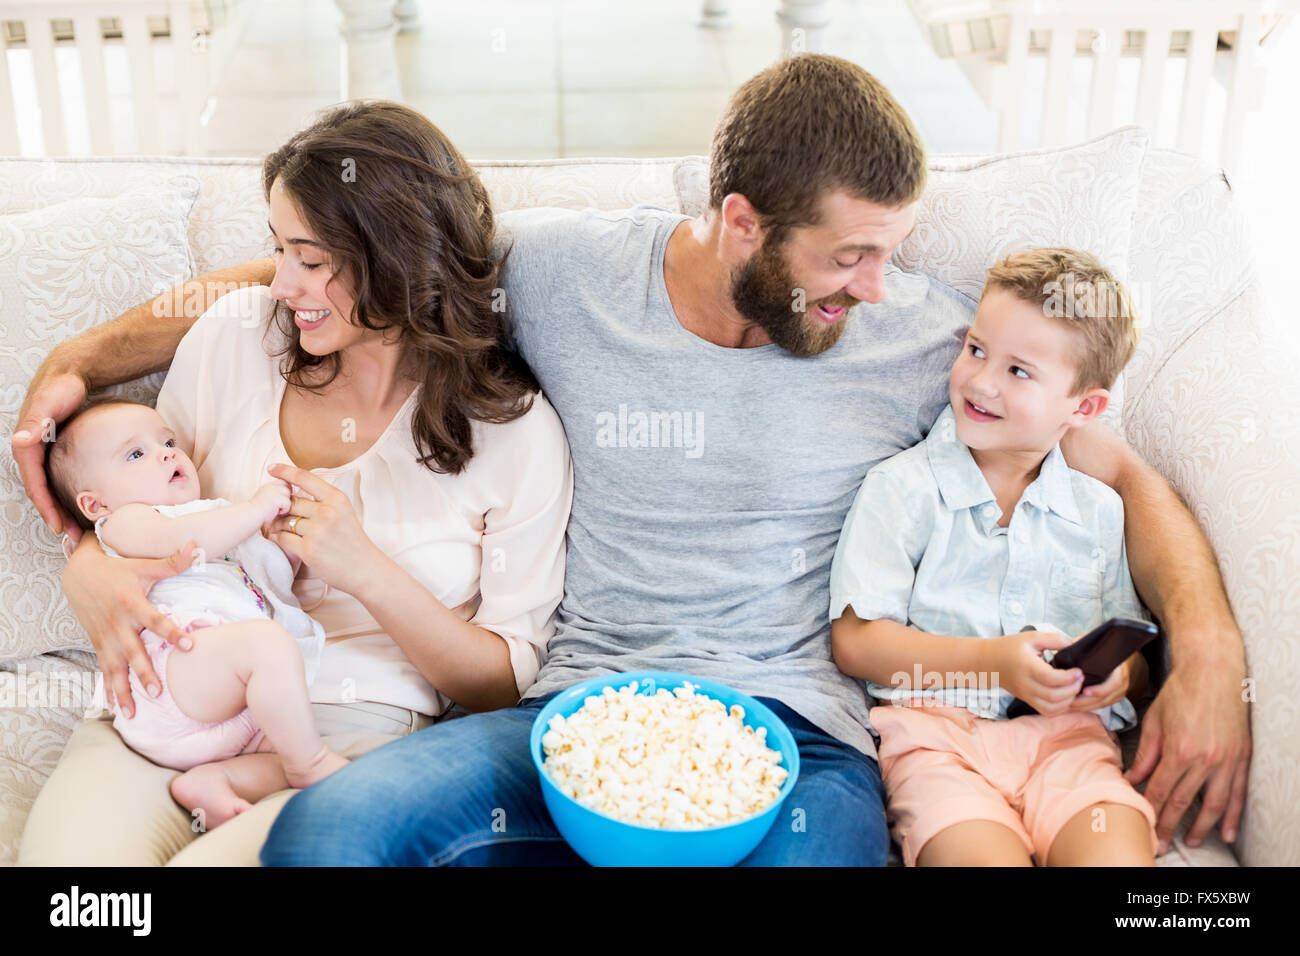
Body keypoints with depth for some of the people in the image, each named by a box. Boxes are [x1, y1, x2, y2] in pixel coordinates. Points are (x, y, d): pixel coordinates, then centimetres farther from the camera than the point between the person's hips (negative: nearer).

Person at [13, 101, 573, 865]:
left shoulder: (517, 433, -6)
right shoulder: (238, 331, 4)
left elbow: (506, 684, -2)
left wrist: (366, 571, -17)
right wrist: (91, 574, -8)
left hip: (350, 736, -2)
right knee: (68, 849, -26)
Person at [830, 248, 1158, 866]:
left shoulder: (1098, 510, 15)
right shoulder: (901, 487, 3)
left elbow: (1131, 658, 21)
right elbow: (855, 642, -4)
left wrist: (1118, 676, -4)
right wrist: (993, 663, -12)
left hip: (1066, 734, 3)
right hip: (937, 730, -2)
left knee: (1118, 856, -27)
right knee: (985, 855, -30)